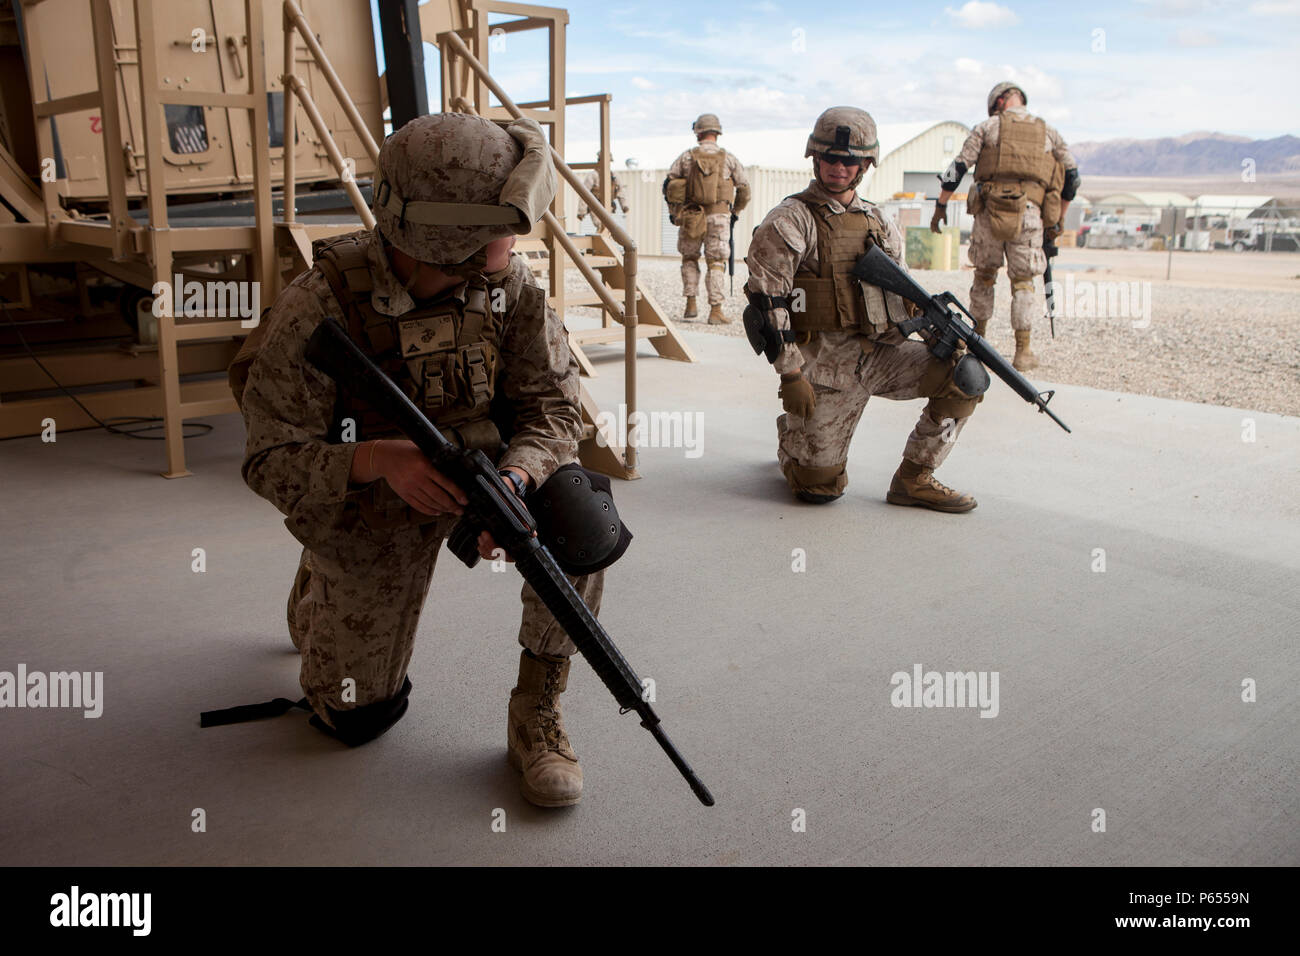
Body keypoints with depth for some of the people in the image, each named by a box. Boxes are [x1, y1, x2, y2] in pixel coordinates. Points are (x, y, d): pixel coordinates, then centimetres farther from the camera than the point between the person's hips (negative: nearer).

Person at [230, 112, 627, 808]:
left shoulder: (507, 282, -17)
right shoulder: (321, 307, -27)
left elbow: (551, 404, -15)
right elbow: (270, 462, -23)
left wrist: (515, 478, -37)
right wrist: (380, 459, -42)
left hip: (476, 466, 2)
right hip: (368, 508, -2)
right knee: (358, 718, 12)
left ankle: (535, 711, -12)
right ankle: (316, 595, 46)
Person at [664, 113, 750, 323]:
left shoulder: (687, 157, 1)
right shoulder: (728, 158, 2)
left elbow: (668, 184, 2)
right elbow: (744, 188, 6)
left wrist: (672, 211, 13)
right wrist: (736, 211, 20)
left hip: (691, 217, 1)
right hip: (719, 215, -1)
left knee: (689, 258, 18)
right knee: (716, 262, 2)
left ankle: (691, 304, 12)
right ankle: (716, 310, -3)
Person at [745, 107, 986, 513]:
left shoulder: (881, 224, 12)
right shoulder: (788, 221, -7)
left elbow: (902, 293, 19)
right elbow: (765, 298, -13)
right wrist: (790, 374, -18)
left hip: (881, 353, 5)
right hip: (824, 363, -5)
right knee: (821, 488, -4)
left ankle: (913, 479, 1)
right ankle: (790, 437, 32)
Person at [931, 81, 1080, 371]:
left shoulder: (988, 127, 9)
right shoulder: (1049, 133, 17)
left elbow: (958, 167, 3)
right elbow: (1072, 175, 19)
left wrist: (940, 205, 9)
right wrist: (1058, 219, 25)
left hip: (990, 210, -1)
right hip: (1030, 213, 1)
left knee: (984, 275, 16)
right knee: (1022, 282, 6)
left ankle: (978, 338, 22)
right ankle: (1023, 351, 0)